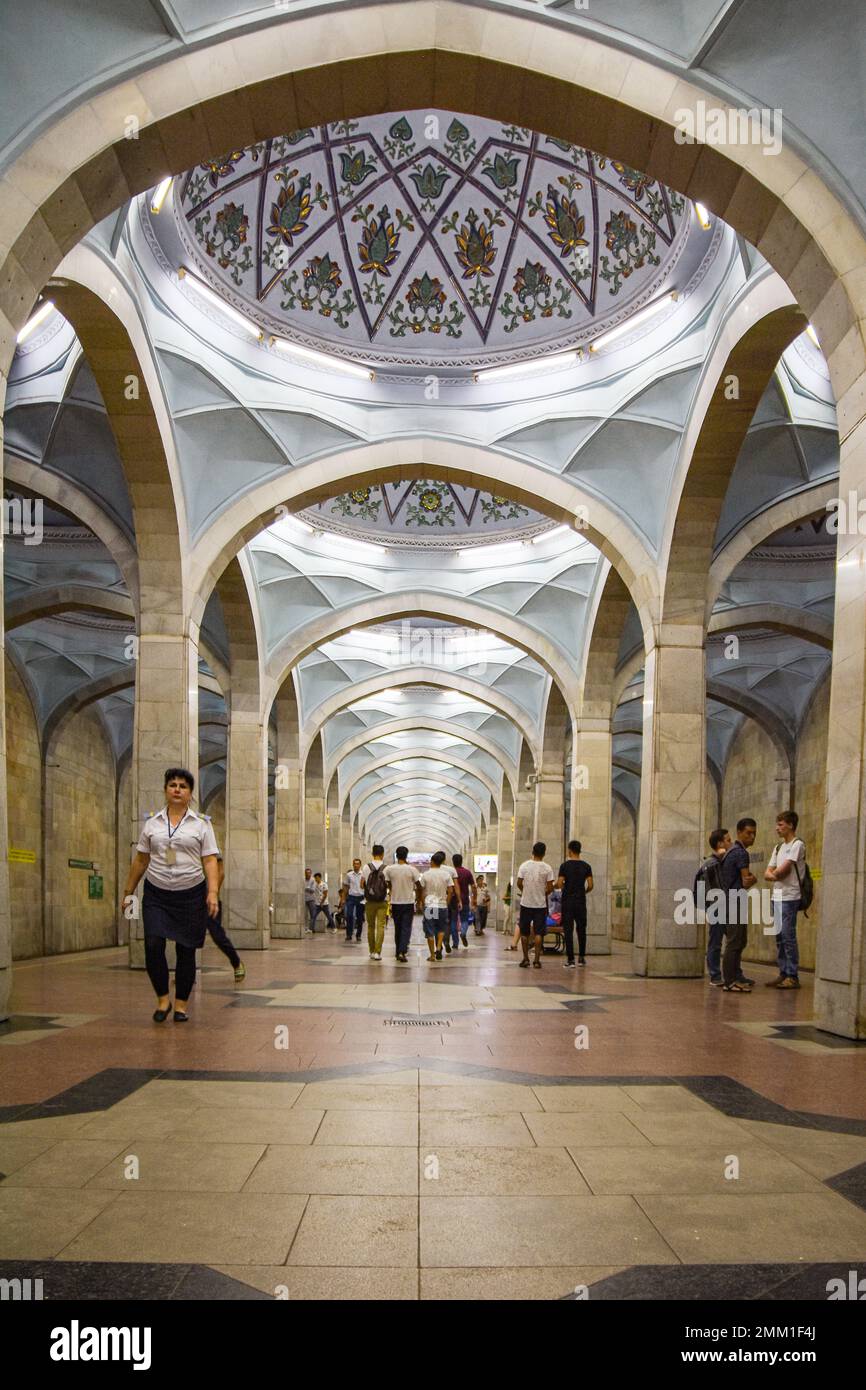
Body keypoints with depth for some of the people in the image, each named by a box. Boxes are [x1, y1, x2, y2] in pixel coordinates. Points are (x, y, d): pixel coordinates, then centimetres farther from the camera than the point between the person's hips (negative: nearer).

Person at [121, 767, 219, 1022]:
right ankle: (162, 998, 8)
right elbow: (140, 860, 12)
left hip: (191, 895, -1)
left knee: (186, 950, 4)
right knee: (153, 946, -11)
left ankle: (182, 1003, 18)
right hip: (156, 894, 1)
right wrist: (128, 892, 13)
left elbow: (210, 861, -4)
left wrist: (213, 892, -16)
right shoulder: (152, 823, 7)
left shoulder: (201, 824, 1)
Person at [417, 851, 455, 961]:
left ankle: (432, 955, 6)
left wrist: (422, 903, 12)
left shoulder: (425, 874, -4)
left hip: (429, 905, -1)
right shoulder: (446, 874, -2)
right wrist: (447, 903, 8)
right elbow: (450, 891, -3)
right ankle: (438, 948, -1)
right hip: (442, 905, 1)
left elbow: (421, 891, 0)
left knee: (430, 932, 5)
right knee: (441, 928, 19)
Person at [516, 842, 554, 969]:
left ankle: (525, 959, 12)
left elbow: (519, 883, -3)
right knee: (538, 933, 3)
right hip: (540, 904, -1)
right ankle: (537, 960, -1)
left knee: (524, 932, 11)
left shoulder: (524, 865, -5)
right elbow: (550, 887, -6)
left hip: (526, 903, 1)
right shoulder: (547, 868, -7)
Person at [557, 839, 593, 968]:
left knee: (568, 930, -2)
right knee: (581, 929, 16)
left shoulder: (565, 866, -7)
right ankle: (581, 957, 22)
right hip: (581, 901, 3)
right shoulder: (586, 866, 2)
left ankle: (570, 960, -5)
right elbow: (590, 886, -2)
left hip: (567, 901, -3)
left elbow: (559, 884, -11)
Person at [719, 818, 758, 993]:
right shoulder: (741, 853, -14)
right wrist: (753, 879, 5)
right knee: (734, 942, -8)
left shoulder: (732, 851, 17)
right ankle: (729, 981, -7)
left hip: (730, 901, 10)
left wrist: (751, 878, -1)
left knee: (739, 941, 19)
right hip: (736, 901, -10)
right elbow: (747, 882, -16)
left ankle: (736, 975, 28)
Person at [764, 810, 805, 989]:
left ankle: (793, 977, -3)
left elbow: (782, 870, -15)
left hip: (789, 897, -8)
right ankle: (783, 973, 15)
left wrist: (774, 873, 5)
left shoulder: (797, 845, -6)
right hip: (777, 897, 8)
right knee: (779, 937, 9)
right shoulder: (778, 848, 18)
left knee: (788, 936, -8)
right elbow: (767, 873, 13)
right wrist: (776, 875, -7)